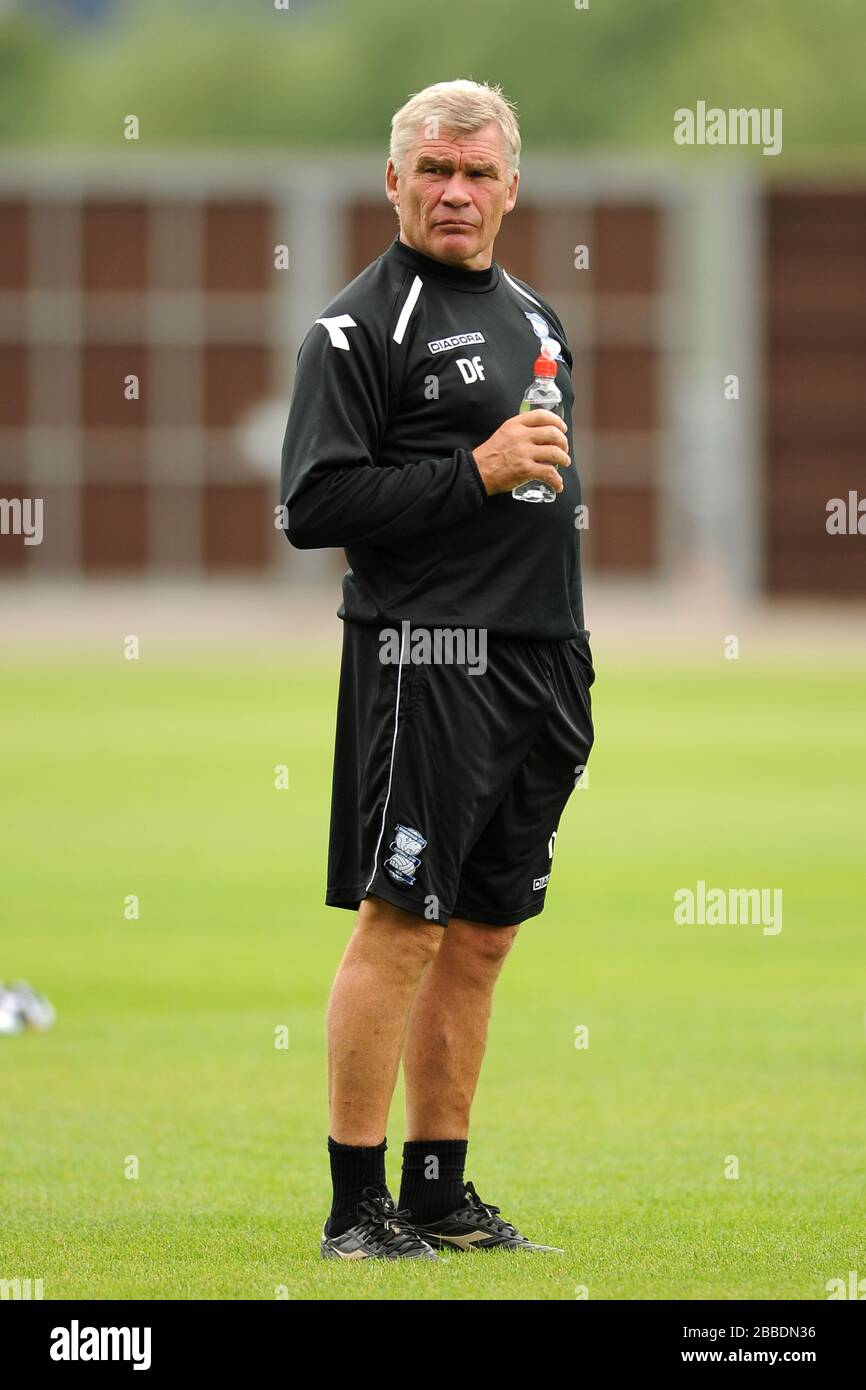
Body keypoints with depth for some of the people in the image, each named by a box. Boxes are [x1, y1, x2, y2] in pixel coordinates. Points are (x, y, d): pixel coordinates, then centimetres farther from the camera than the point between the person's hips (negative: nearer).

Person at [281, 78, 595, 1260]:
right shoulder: (359, 328, -6)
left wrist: (572, 668, 21)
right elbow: (314, 505, -14)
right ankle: (357, 1207, -6)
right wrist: (474, 473, -18)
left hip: (535, 664, 8)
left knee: (485, 933, 9)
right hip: (428, 661, -8)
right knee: (400, 927, -9)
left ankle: (442, 1194, 16)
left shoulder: (533, 318, 18)